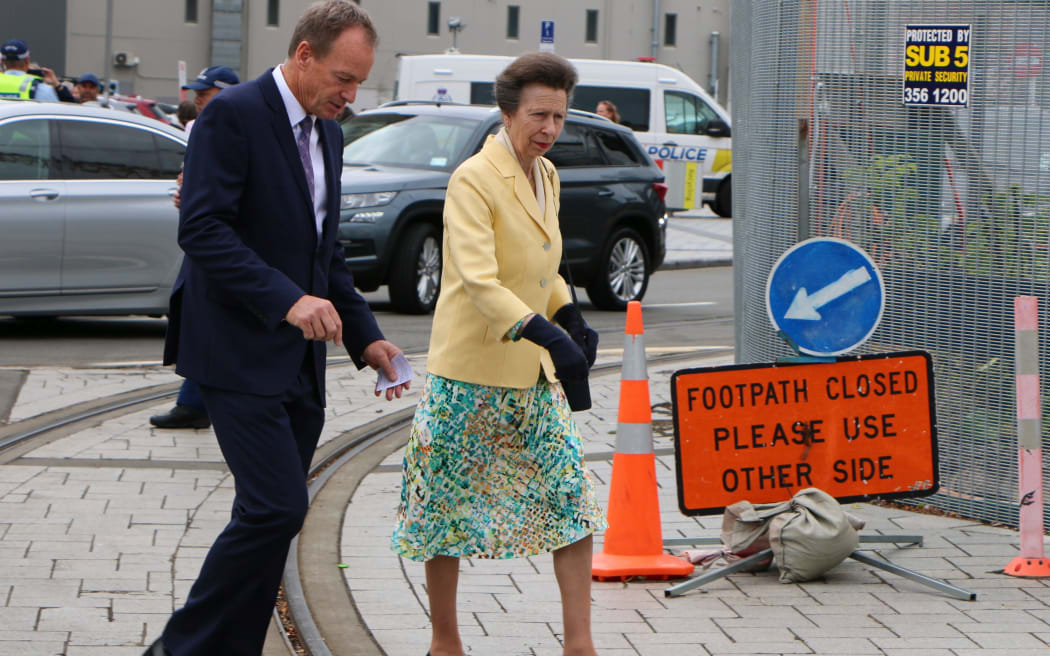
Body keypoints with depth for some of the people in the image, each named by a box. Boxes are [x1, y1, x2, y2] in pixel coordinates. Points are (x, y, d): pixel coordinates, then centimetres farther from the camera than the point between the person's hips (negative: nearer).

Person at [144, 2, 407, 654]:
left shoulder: (327, 134, 16)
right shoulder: (233, 115, -11)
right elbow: (202, 228, -19)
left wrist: (365, 335, 12)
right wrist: (286, 299, -26)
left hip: (300, 361, 8)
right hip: (241, 355, -8)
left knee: (273, 515, 7)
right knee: (278, 507, -15)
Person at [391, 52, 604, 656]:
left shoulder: (546, 176, 9)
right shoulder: (473, 181, -17)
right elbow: (479, 281, -28)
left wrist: (574, 319, 6)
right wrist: (549, 337, -37)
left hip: (534, 377, 7)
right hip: (471, 374, -7)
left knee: (573, 497, 2)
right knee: (450, 508, 4)